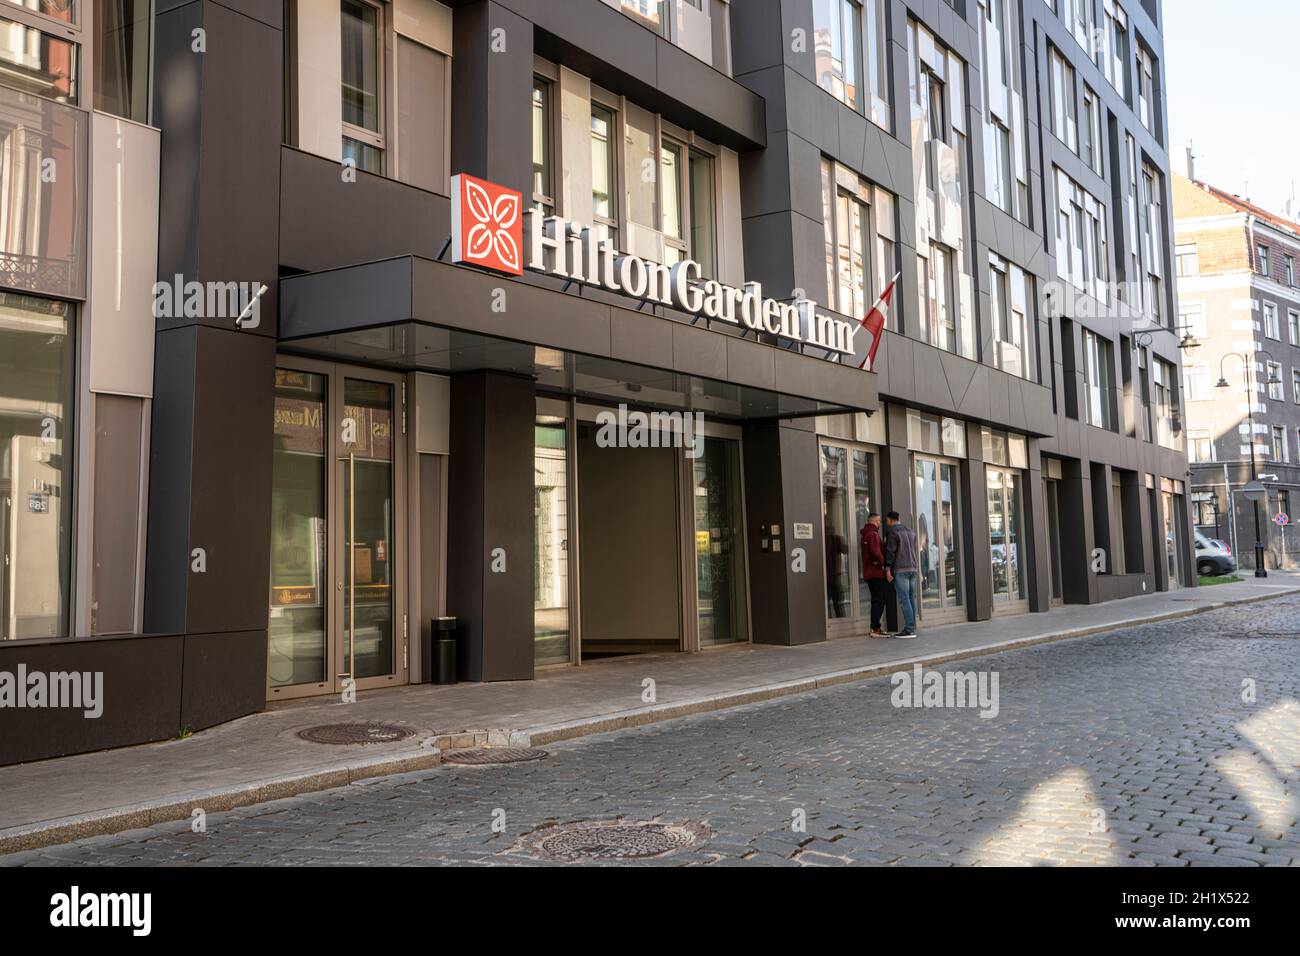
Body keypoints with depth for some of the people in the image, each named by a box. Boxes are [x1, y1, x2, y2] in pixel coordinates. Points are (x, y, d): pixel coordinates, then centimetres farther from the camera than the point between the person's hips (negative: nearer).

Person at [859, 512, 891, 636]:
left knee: (877, 600, 14)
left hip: (868, 573, 10)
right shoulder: (873, 534, -13)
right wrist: (882, 564, -11)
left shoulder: (865, 535, 19)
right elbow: (876, 552, -24)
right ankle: (875, 629, -10)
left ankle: (875, 628, 16)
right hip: (876, 574, -10)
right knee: (879, 601, -8)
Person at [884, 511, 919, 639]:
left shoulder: (891, 531, -6)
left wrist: (888, 569, -9)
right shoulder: (910, 531, 18)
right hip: (912, 568, 7)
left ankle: (909, 629, -11)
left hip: (900, 570, -7)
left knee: (904, 600, -8)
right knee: (911, 599, 8)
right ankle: (912, 628, 9)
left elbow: (891, 551, -11)